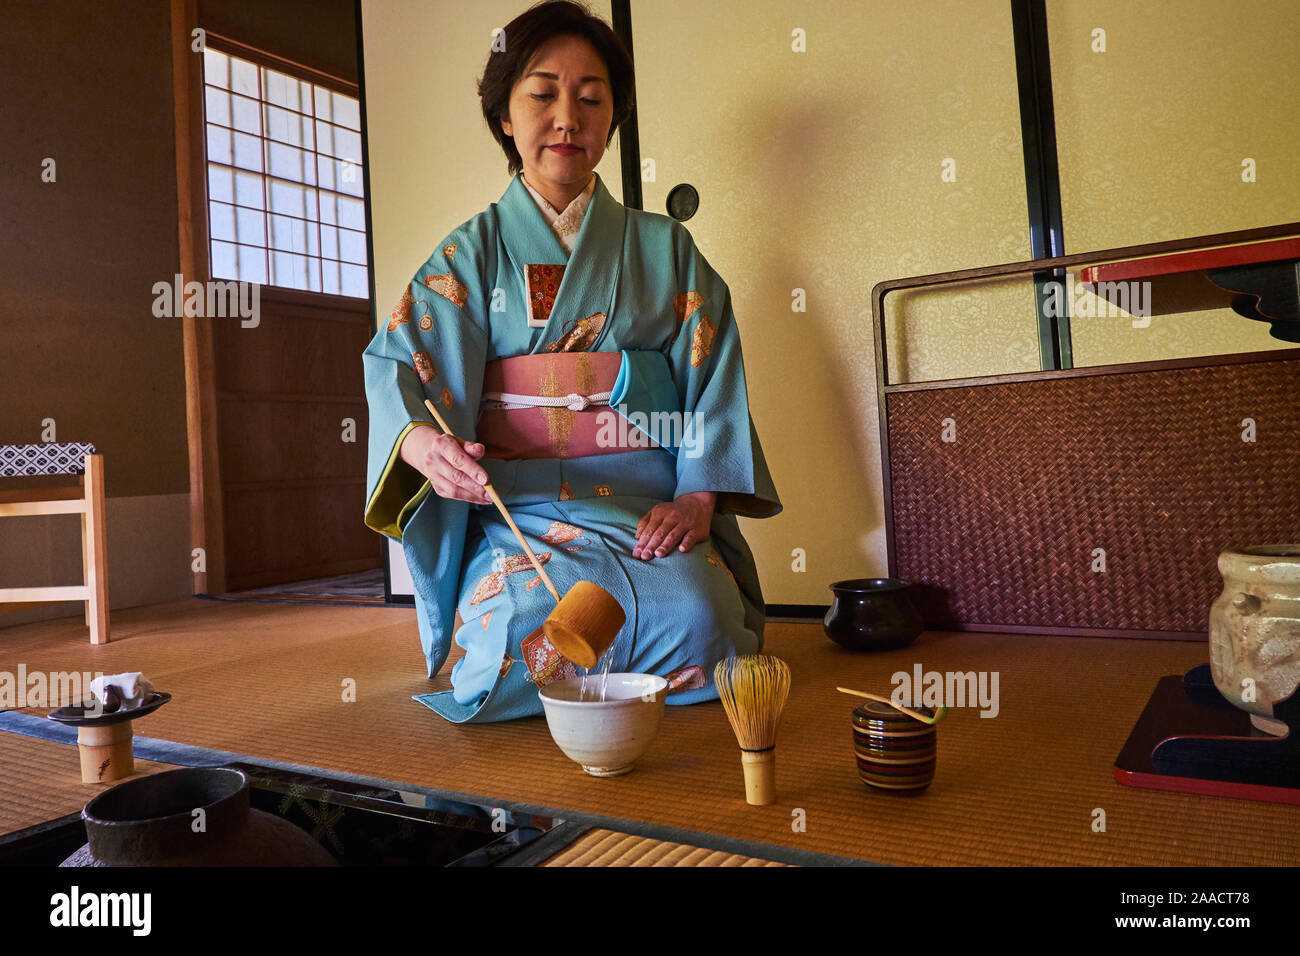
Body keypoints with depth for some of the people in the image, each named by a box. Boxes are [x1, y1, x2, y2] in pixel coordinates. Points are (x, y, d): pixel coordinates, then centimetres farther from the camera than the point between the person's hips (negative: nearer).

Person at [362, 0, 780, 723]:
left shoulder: (666, 248, 14)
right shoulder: (472, 252, 10)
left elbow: (714, 380, 6)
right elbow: (401, 365, -4)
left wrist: (697, 498, -10)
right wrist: (421, 439, -28)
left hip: (652, 505, 1)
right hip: (517, 509, 0)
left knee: (694, 616, -27)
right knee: (525, 627, -28)